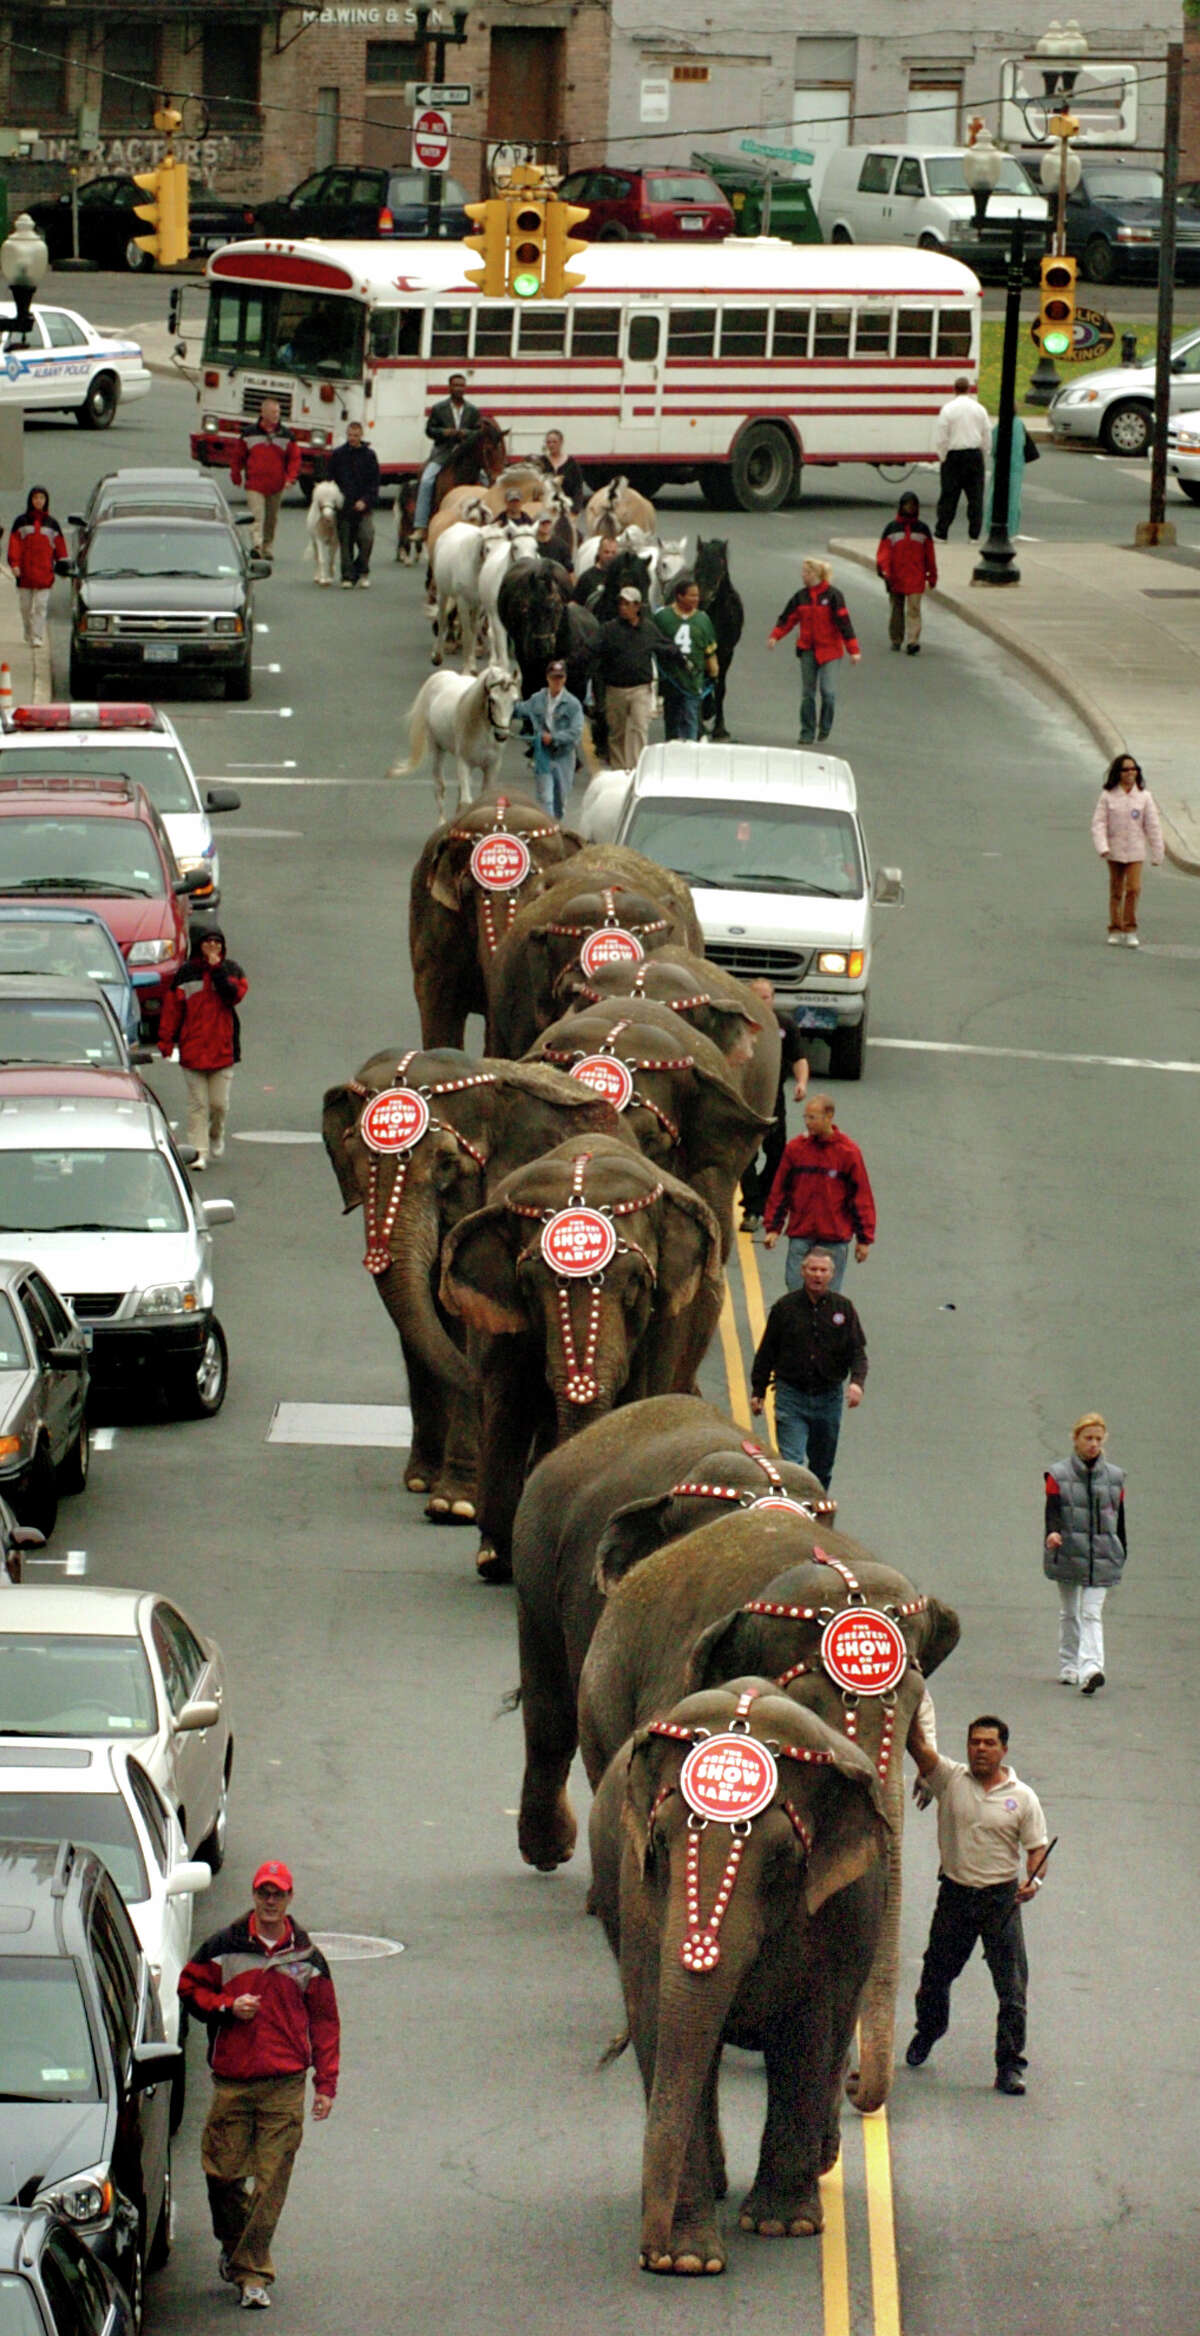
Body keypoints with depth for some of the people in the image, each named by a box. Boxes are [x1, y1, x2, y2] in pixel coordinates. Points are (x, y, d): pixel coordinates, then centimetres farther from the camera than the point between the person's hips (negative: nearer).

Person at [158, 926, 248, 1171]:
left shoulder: (231, 970, 5)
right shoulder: (186, 972, 5)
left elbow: (234, 994, -14)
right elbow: (172, 1007, 5)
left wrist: (216, 969, -15)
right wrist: (165, 1041, 0)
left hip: (222, 1049, 0)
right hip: (192, 1048, 0)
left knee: (219, 1103, 1)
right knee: (197, 1103, -2)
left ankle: (216, 1137, 29)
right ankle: (200, 1151, 0)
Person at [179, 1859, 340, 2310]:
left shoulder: (307, 1958, 8)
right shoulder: (223, 1947, 5)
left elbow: (324, 2020, 12)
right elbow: (189, 1986, 12)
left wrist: (326, 2084, 7)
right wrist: (227, 2007, -7)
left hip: (284, 2086, 0)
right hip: (231, 2082, 0)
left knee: (271, 2181, -6)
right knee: (223, 2172, 2)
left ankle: (253, 2272, -3)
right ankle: (233, 2245, 30)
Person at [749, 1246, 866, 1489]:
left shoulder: (843, 1307, 0)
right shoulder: (785, 1307, -4)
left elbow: (857, 1352, 0)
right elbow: (766, 1352, 4)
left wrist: (857, 1382, -19)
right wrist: (758, 1391, 6)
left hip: (829, 1396, 2)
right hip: (791, 1394, -2)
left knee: (822, 1466, 14)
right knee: (791, 1462, -13)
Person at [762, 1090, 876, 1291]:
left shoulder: (848, 1152, -4)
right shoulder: (795, 1148, 2)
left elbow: (862, 1196, -1)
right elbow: (779, 1190, 8)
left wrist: (864, 1239, -1)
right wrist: (773, 1227, 3)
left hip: (835, 1239, -2)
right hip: (800, 1235, 2)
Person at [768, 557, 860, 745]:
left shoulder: (832, 595, -7)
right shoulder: (800, 597, 6)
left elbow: (844, 622, -8)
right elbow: (788, 618, 9)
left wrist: (853, 650, -10)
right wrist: (775, 636, -8)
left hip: (829, 650, -4)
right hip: (808, 650, 4)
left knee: (827, 691, -10)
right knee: (808, 693, 4)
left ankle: (825, 728, 11)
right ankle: (807, 733, 11)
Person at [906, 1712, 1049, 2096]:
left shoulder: (1022, 1797, 0)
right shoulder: (950, 1779, -1)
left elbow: (1037, 1846, 2)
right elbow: (918, 1745, -13)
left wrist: (1034, 1880, -16)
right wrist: (912, 1711, -29)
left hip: (1001, 1897, -1)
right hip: (955, 1892, 1)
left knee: (1013, 1987, -8)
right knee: (936, 1974, 17)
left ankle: (1009, 2065, -4)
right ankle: (928, 2031, 45)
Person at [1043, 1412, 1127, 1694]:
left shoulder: (1114, 1477, 8)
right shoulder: (1059, 1475, 1)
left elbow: (1119, 1517, 12)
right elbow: (1053, 1509, -10)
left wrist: (1122, 1554, 13)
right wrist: (1053, 1532, -30)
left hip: (1102, 1555, 0)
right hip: (1068, 1553, 0)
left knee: (1092, 1613, -10)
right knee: (1069, 1612, 11)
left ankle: (1090, 1668, -21)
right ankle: (1068, 1668, 23)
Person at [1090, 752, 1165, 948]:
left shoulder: (1144, 796, 0)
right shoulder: (1108, 796, -3)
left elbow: (1152, 826, 5)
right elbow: (1099, 823, -5)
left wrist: (1157, 853, 6)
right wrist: (1102, 847, -18)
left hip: (1136, 851, 0)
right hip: (1115, 850, 0)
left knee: (1134, 889, -11)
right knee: (1116, 892, 7)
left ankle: (1130, 931, -2)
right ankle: (1115, 930, 18)